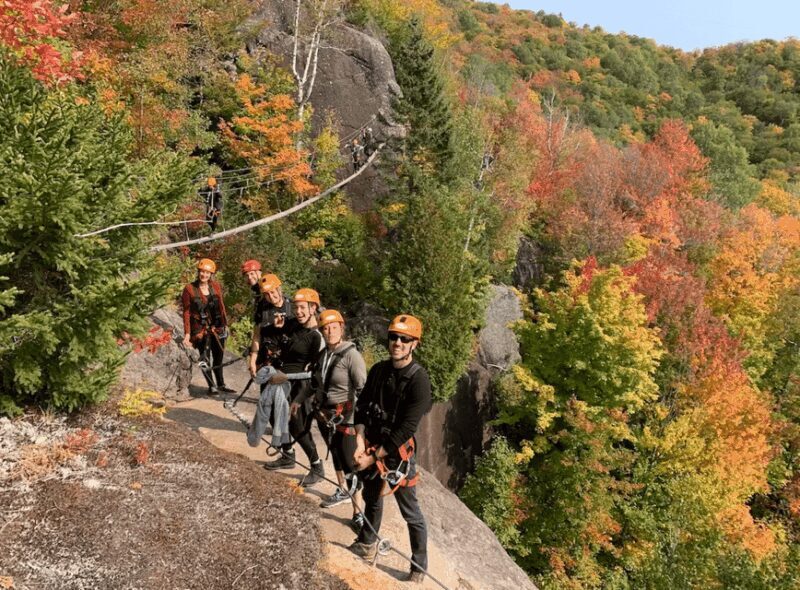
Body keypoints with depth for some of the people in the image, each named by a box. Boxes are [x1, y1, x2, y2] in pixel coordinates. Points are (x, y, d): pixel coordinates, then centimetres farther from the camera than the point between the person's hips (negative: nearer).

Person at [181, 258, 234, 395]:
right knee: (205, 358, 1)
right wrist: (187, 333, -10)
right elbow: (186, 312, -7)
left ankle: (221, 384, 26)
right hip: (200, 329, -4)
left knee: (218, 356, 13)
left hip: (217, 327, 4)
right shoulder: (189, 289, -7)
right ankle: (211, 386, 14)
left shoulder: (216, 286, 3)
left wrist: (225, 324, 11)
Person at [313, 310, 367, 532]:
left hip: (346, 416, -7)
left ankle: (358, 514, 1)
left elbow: (363, 389, -19)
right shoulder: (324, 354, 4)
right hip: (326, 414, 7)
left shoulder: (351, 355, -17)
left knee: (350, 464, -7)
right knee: (336, 455, 23)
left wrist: (356, 417, -22)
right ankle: (343, 491, 45)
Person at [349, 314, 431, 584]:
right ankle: (367, 545, 45)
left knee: (410, 513, 5)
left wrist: (374, 456, -18)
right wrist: (360, 442, -14)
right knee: (372, 498, 24)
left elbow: (406, 429, -20)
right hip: (371, 445, 6)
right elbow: (362, 406, 2)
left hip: (398, 451, -5)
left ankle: (419, 567, 21)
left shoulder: (419, 380, -19)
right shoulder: (378, 370, -1)